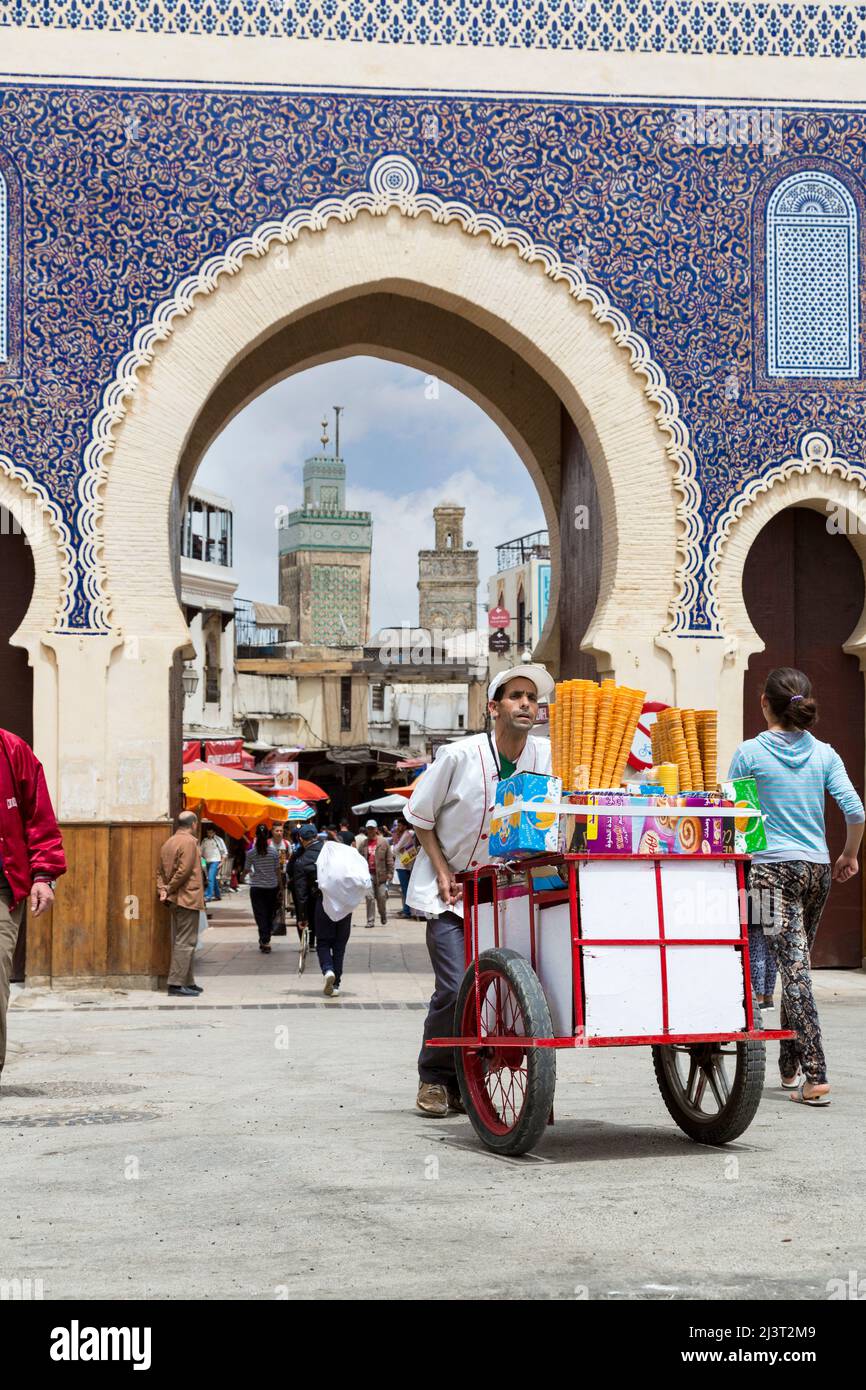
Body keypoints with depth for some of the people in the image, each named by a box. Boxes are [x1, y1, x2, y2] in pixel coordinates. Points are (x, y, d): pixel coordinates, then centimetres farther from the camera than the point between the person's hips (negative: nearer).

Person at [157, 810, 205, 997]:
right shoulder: (189, 842, -13)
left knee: (180, 941, 13)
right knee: (185, 942, -8)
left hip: (176, 899, 9)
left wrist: (162, 889, 0)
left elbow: (160, 871, 12)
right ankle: (176, 983, -10)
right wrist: (170, 889, -10)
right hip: (188, 898, -9)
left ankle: (188, 982, 19)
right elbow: (184, 871, -20)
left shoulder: (168, 843, 14)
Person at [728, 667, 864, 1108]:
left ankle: (815, 1077, -16)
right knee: (797, 962, 17)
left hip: (772, 868, -4)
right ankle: (790, 1067, 26)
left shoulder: (750, 753, -5)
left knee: (794, 965, -8)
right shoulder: (824, 754, 4)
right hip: (817, 868, 4)